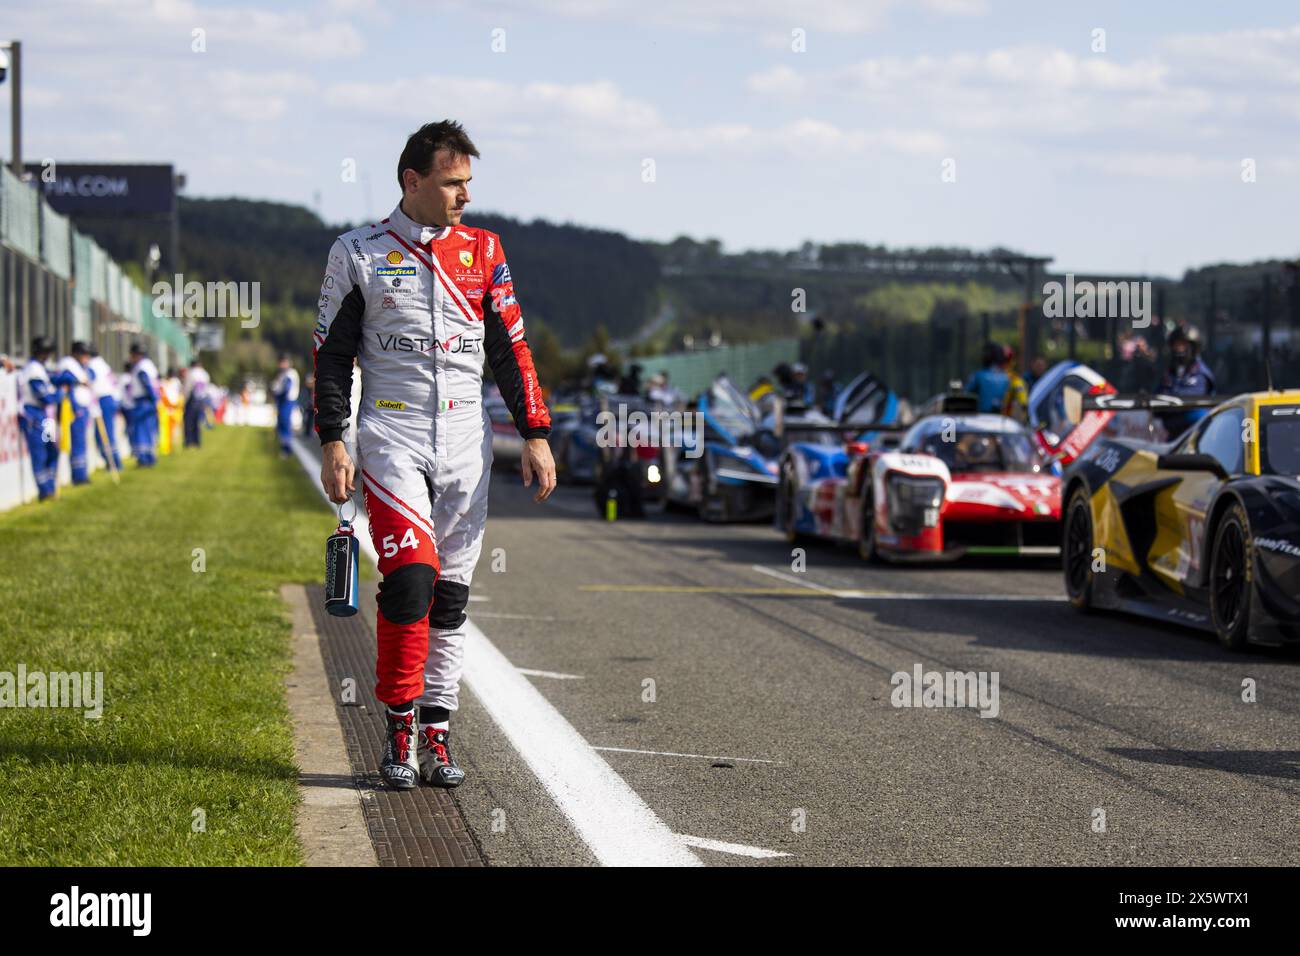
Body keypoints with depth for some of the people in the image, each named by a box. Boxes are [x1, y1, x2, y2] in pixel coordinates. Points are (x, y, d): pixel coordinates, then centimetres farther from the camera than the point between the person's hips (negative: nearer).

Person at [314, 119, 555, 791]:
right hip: (392, 437, -3)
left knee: (450, 594, 4)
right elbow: (331, 354, 4)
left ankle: (436, 733, 11)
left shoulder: (483, 251, 10)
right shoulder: (359, 254, 3)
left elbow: (511, 349, 12)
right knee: (410, 577, -17)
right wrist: (333, 444, -3)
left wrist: (535, 435, 5)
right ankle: (399, 729, -6)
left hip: (465, 444, 3)